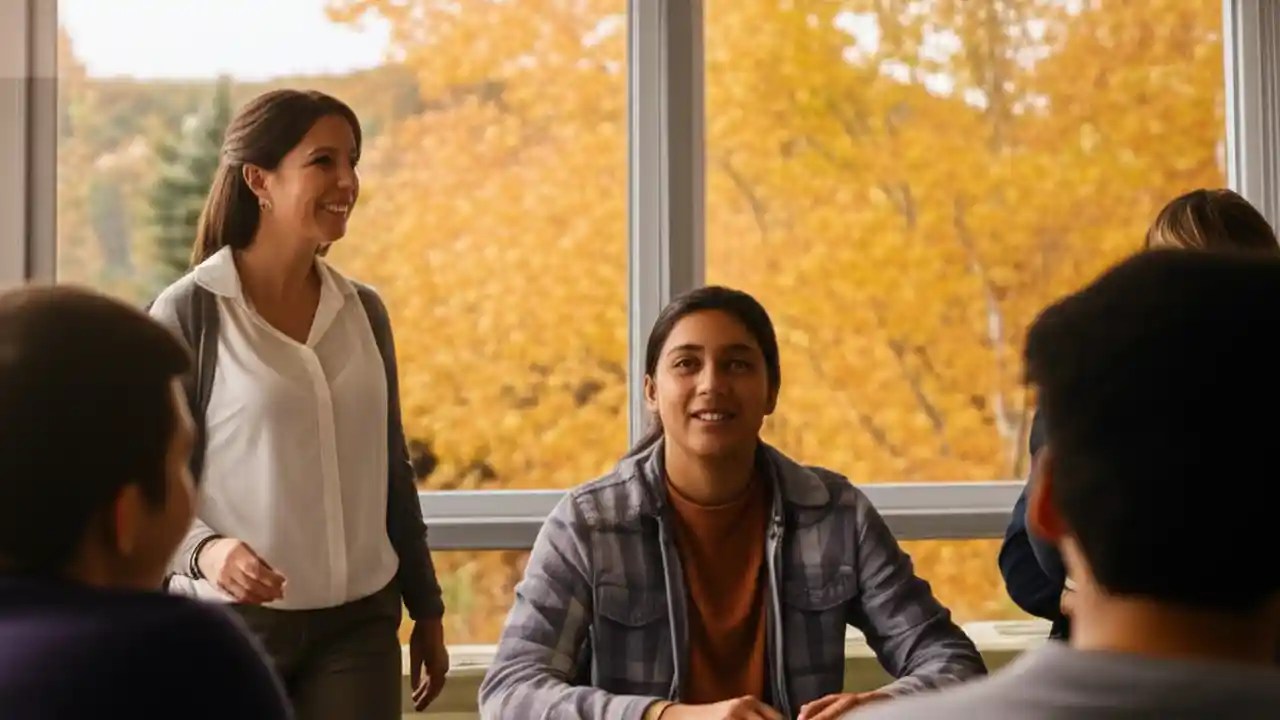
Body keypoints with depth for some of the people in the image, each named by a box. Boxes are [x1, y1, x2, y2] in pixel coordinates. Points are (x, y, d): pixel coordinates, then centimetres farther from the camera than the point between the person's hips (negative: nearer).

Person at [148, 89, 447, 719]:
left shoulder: (364, 311, 7)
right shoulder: (190, 312, -7)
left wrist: (426, 609, 17)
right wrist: (205, 550, -27)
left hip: (360, 622, 4)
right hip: (230, 622, -3)